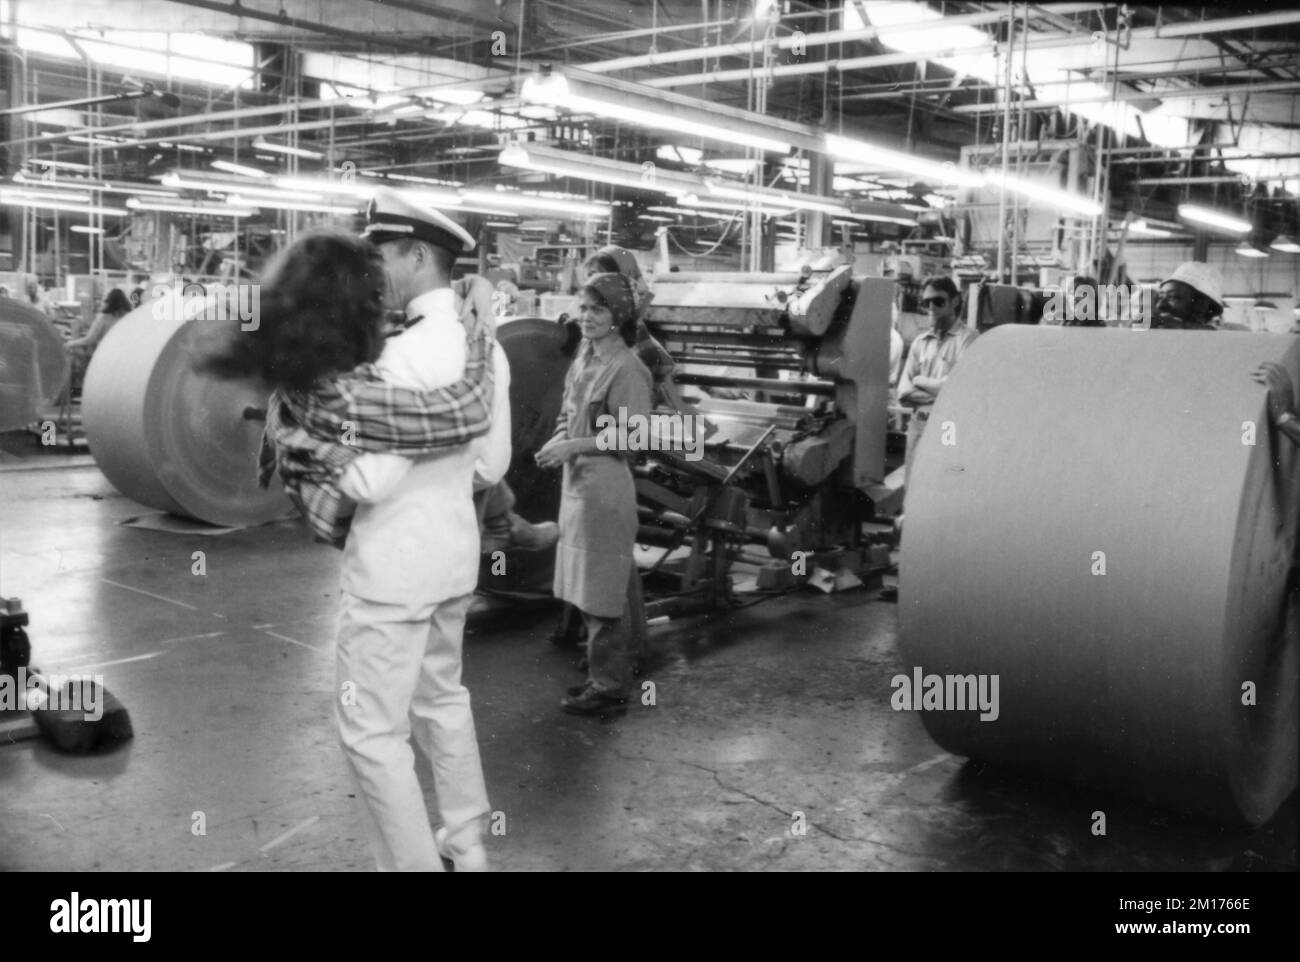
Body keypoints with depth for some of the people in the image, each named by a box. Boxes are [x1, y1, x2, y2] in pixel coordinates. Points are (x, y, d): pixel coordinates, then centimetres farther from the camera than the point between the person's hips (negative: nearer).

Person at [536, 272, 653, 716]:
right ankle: (603, 675, 28)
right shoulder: (583, 358, 10)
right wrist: (556, 442, 0)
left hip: (606, 485, -9)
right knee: (587, 590, 16)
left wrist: (574, 445, -18)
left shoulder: (626, 368, -14)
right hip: (576, 481, 9)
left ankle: (610, 688, 11)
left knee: (604, 593, 0)